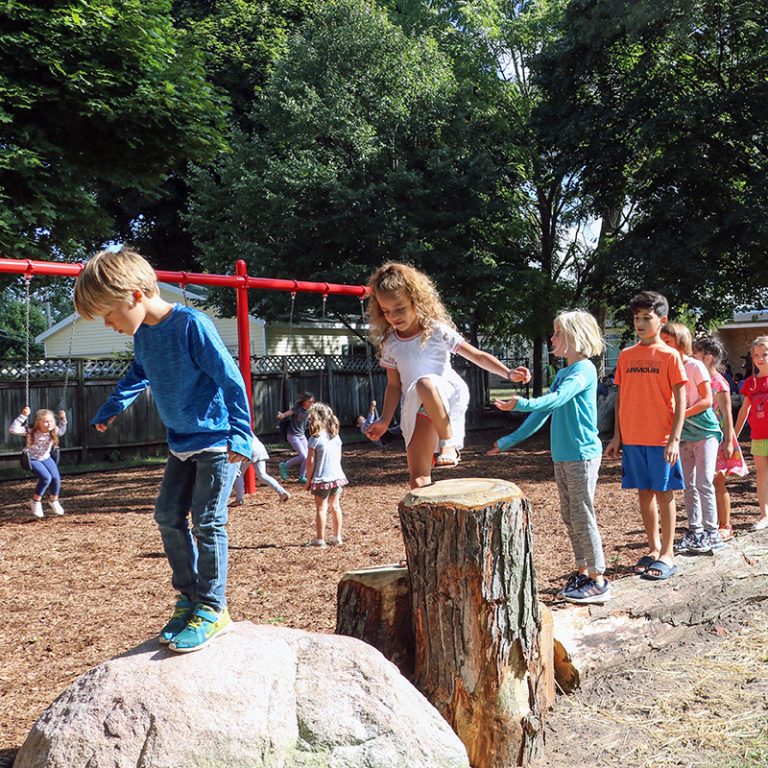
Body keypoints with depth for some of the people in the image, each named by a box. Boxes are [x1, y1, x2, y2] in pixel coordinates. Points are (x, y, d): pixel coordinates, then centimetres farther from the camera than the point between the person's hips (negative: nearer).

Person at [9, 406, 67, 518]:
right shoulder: (30, 431, -21)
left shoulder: (53, 431, -8)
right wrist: (23, 416, -39)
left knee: (56, 478, -15)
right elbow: (13, 429, -34)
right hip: (32, 459, -5)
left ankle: (53, 501, 13)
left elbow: (61, 431, 17)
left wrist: (63, 419, 0)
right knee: (46, 478, -26)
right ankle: (35, 501, -3)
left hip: (46, 458, 5)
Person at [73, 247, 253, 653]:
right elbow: (136, 377, 24)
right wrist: (108, 411, 33)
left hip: (216, 441, -8)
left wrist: (239, 436, -23)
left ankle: (212, 609, 4)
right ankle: (189, 598, 20)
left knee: (207, 522, -7)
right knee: (169, 517, 8)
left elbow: (230, 379, -21)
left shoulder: (191, 325, -23)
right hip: (181, 443, 8)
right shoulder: (142, 335, 2)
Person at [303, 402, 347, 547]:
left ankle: (320, 539, 3)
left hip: (321, 479, -5)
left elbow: (310, 462, -12)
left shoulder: (315, 439, -13)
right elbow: (339, 457, 10)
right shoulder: (336, 436, 3)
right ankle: (337, 537, 18)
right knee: (335, 506, 13)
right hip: (337, 476, 5)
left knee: (321, 508, 1)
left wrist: (308, 480, -3)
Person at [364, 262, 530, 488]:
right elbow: (394, 385, 13)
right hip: (416, 409, 4)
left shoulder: (437, 331, -7)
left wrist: (508, 373, -17)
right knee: (418, 477, -6)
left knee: (425, 383, -40)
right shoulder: (389, 344, 4)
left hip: (447, 396, -4)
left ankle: (448, 443, -26)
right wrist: (384, 420, 5)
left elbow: (477, 356, -5)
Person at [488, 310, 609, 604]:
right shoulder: (562, 373, 16)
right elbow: (544, 412, 20)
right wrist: (510, 440, 20)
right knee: (570, 517, 12)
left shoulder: (584, 369, -11)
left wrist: (523, 403, -46)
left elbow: (557, 399, -29)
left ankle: (598, 581, 3)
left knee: (583, 518, -5)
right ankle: (582, 572, 22)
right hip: (562, 456, 9)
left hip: (582, 455, -9)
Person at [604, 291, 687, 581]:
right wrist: (616, 437, 8)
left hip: (661, 439, -4)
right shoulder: (626, 356, 8)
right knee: (644, 493, 11)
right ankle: (654, 548, 23)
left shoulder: (669, 355, -5)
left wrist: (674, 439, -14)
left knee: (664, 494, 3)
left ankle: (667, 555, 11)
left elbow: (680, 400, -7)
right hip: (632, 439, 4)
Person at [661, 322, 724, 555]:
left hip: (704, 431, -6)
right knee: (689, 485, 8)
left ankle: (712, 533, -3)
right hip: (683, 435, 6)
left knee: (704, 483, -9)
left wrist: (682, 414, -21)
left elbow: (707, 400, -13)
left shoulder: (695, 366, -8)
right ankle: (694, 531, 16)